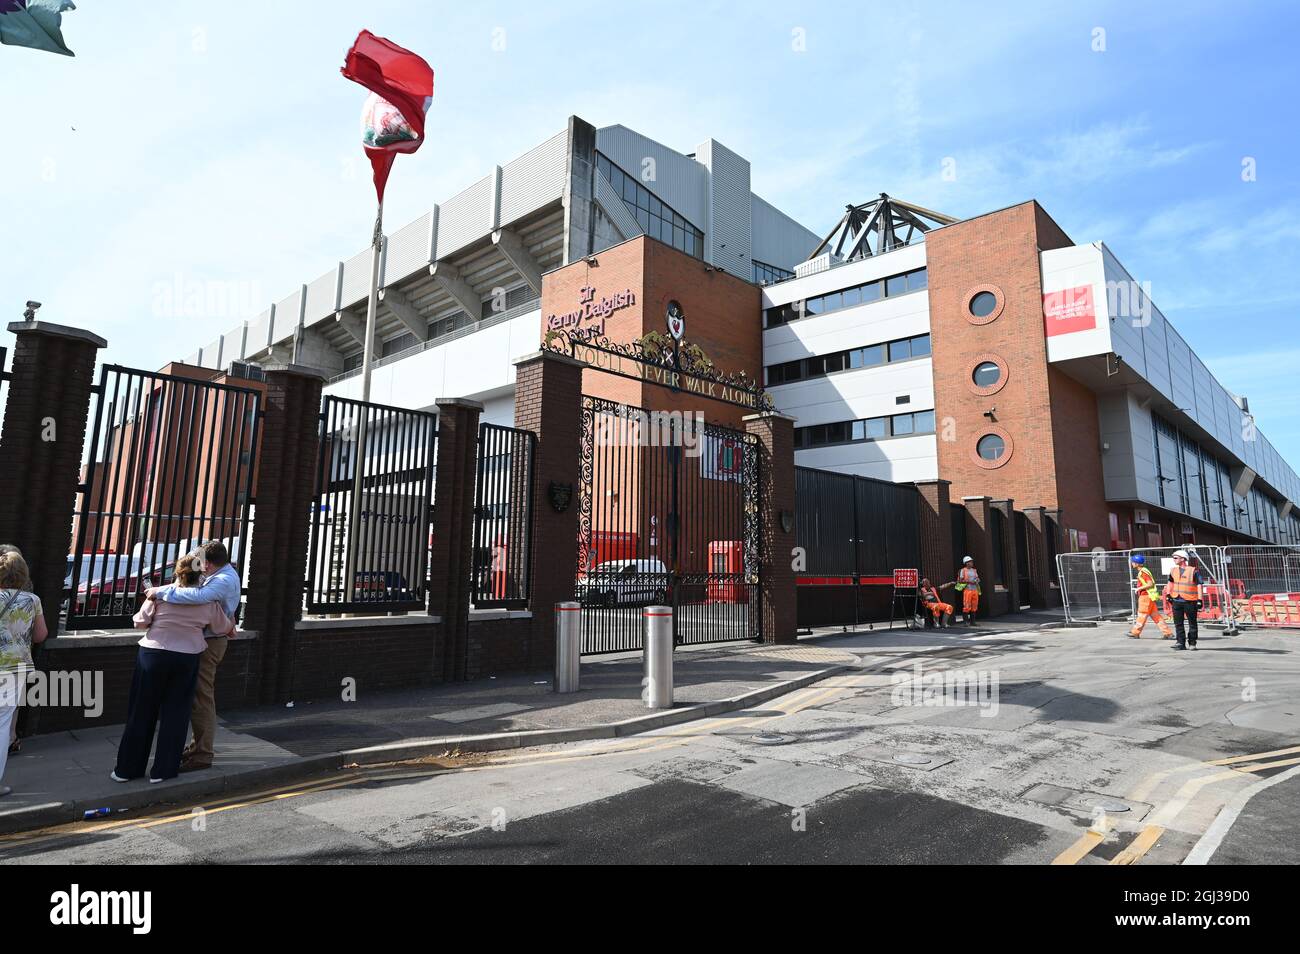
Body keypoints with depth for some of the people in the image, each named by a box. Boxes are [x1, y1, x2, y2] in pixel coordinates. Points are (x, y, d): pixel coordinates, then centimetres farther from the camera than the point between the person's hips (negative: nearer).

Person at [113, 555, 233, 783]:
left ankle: (127, 768, 22)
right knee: (175, 715, 10)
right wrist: (231, 625, 32)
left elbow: (140, 622, 0)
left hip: (152, 654, 0)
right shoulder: (208, 601, -2)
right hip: (186, 660, 0)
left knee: (141, 713, 12)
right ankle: (162, 770, 15)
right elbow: (223, 628, 10)